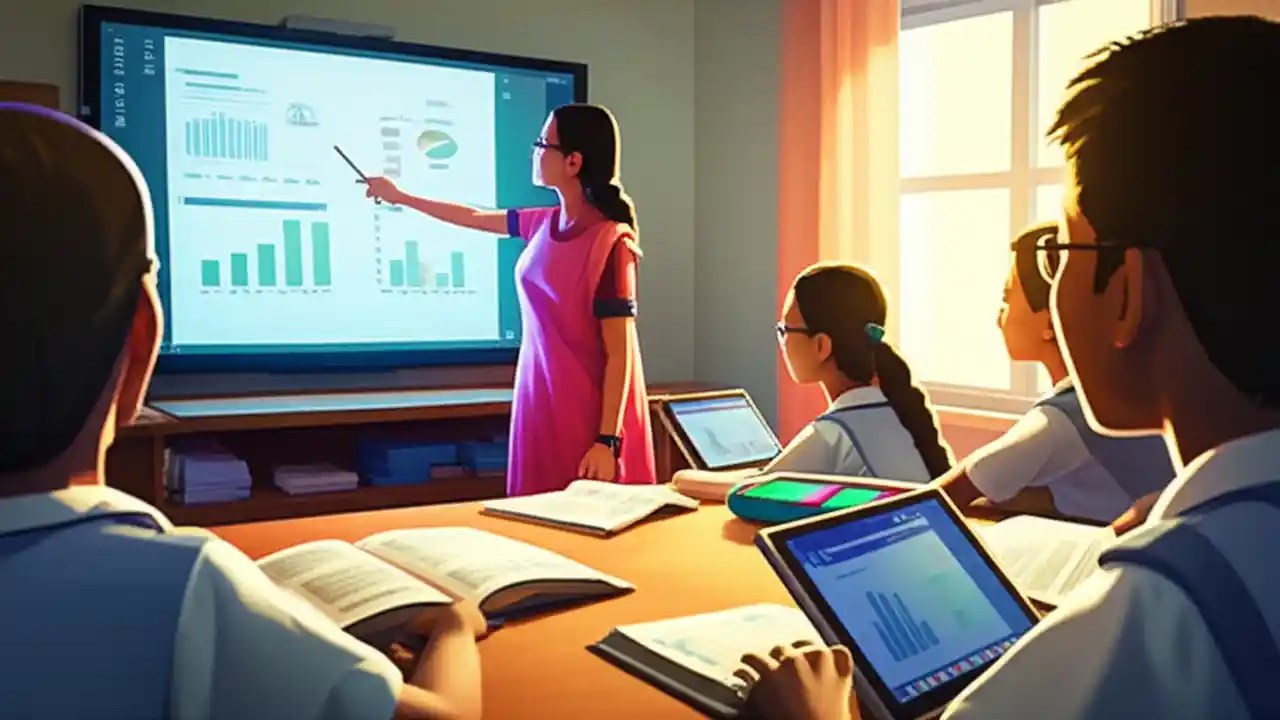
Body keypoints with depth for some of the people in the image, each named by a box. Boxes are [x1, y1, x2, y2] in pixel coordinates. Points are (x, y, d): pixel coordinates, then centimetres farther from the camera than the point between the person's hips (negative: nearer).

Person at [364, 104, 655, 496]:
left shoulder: (610, 242, -18)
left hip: (590, 417, -7)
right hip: (541, 405, 7)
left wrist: (608, 442, -19)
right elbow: (476, 218, 24)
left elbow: (619, 355, -18)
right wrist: (399, 197, 31)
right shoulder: (544, 224, 4)